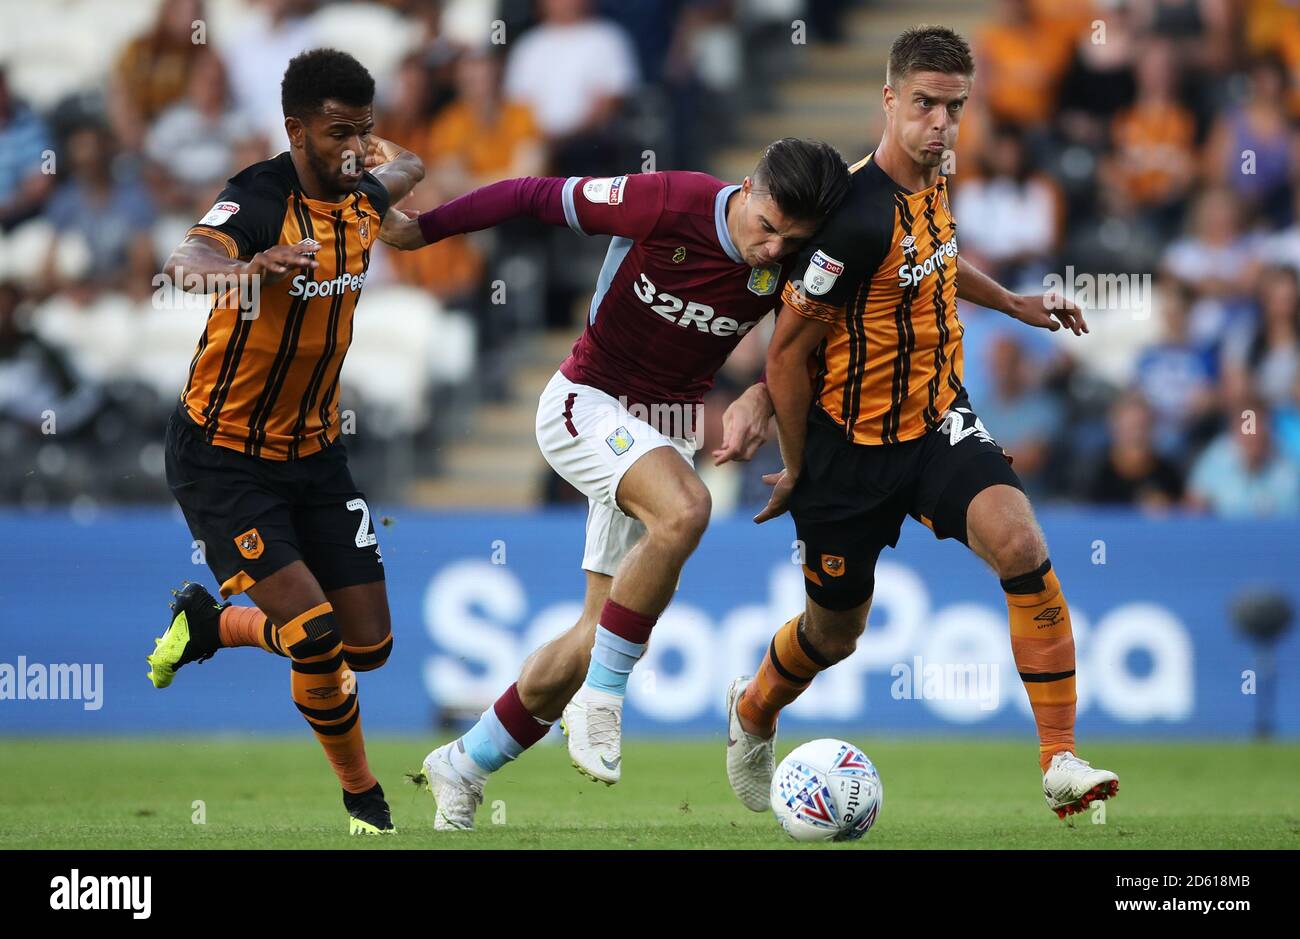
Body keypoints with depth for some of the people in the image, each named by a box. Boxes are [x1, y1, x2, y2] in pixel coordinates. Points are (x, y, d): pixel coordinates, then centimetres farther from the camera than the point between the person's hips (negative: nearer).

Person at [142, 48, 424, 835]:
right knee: (315, 635, -17)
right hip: (225, 457, -7)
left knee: (370, 646, 4)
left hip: (314, 451, 7)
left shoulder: (362, 199, 0)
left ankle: (207, 625, 30)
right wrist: (252, 267, -63)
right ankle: (364, 799, 7)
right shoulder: (258, 200, -22)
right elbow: (185, 265, -44)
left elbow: (405, 169, 26)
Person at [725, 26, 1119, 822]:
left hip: (939, 423, 5)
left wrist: (1013, 303, 27)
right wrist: (799, 467, -9)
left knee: (1019, 541, -23)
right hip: (851, 446, -5)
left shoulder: (931, 181, 0)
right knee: (835, 632, 13)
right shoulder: (859, 214, -25)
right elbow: (788, 351, -18)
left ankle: (1061, 762, -21)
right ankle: (752, 713, 49)